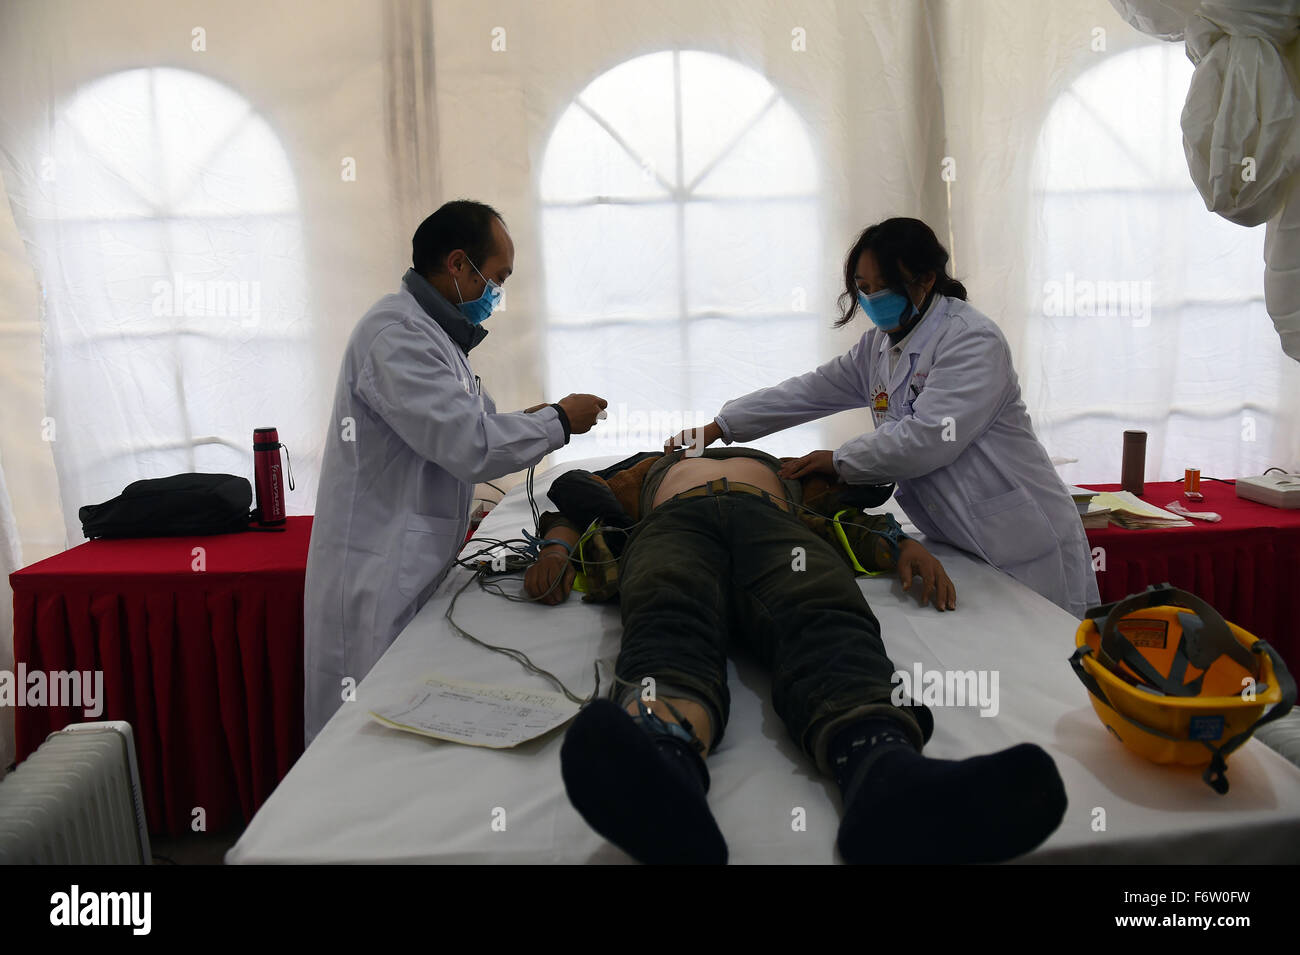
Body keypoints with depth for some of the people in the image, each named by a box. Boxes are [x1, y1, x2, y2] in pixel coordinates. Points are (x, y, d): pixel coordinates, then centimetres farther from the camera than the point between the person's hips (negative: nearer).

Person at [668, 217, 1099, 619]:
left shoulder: (973, 340, -15)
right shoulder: (878, 345, 11)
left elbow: (926, 439, -24)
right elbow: (808, 391, 11)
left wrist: (838, 461, -13)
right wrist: (718, 428, 6)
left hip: (1021, 543, -7)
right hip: (954, 541, 7)